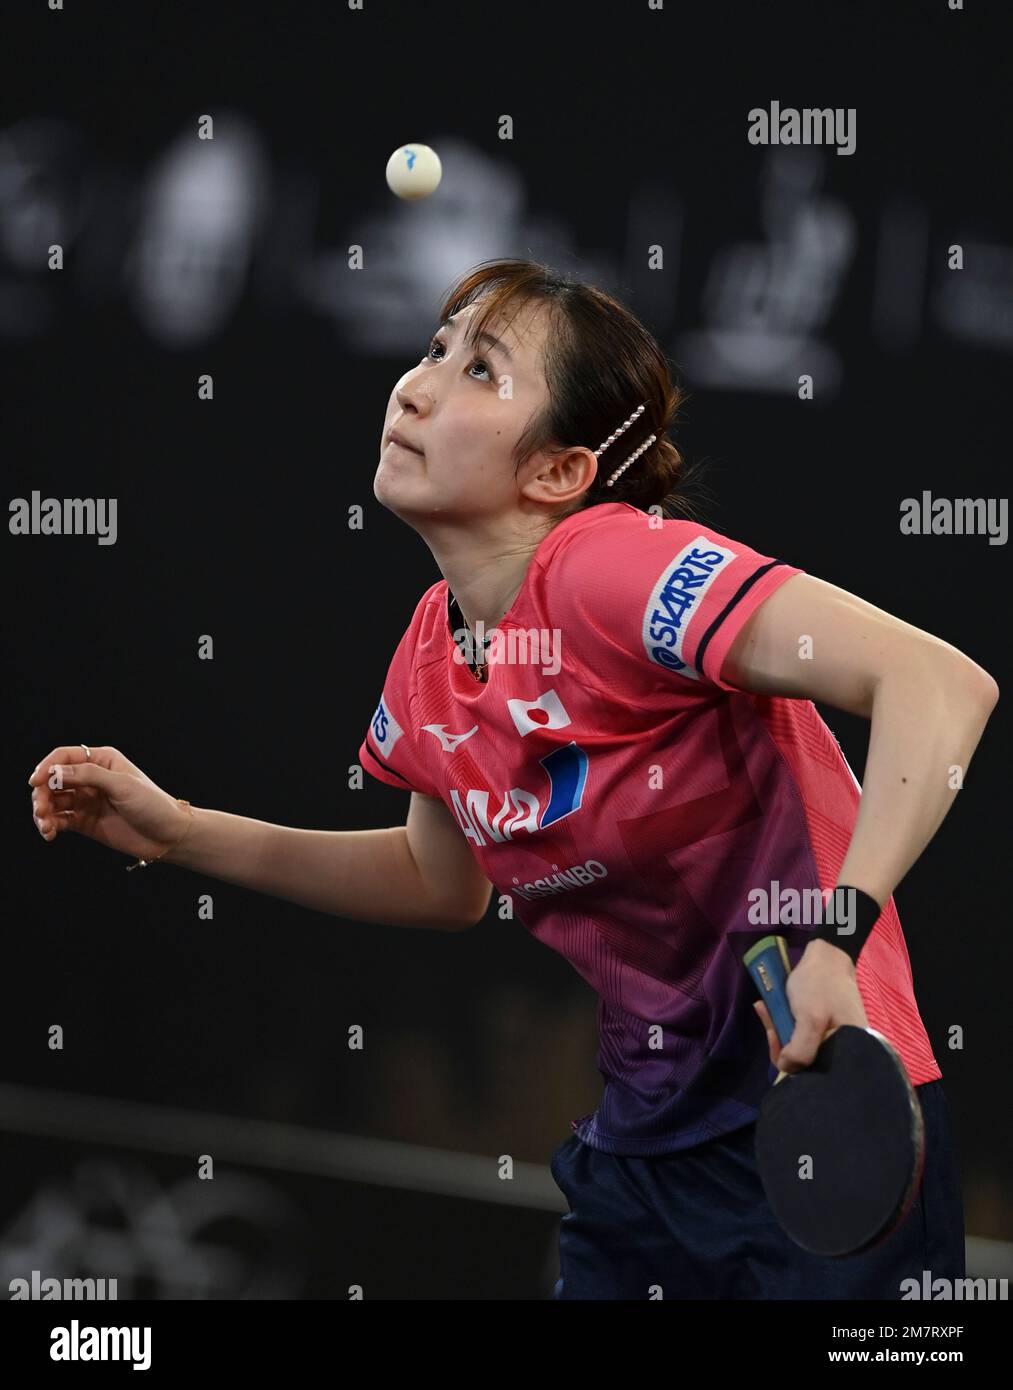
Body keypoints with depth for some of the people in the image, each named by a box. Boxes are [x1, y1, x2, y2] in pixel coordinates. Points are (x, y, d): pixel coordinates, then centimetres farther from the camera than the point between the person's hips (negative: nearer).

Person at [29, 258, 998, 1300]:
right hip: (641, 1131, 8)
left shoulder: (614, 569, -22)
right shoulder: (430, 653, 3)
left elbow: (943, 685, -30)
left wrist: (840, 938, -40)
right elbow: (444, 882, 22)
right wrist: (176, 832, 14)